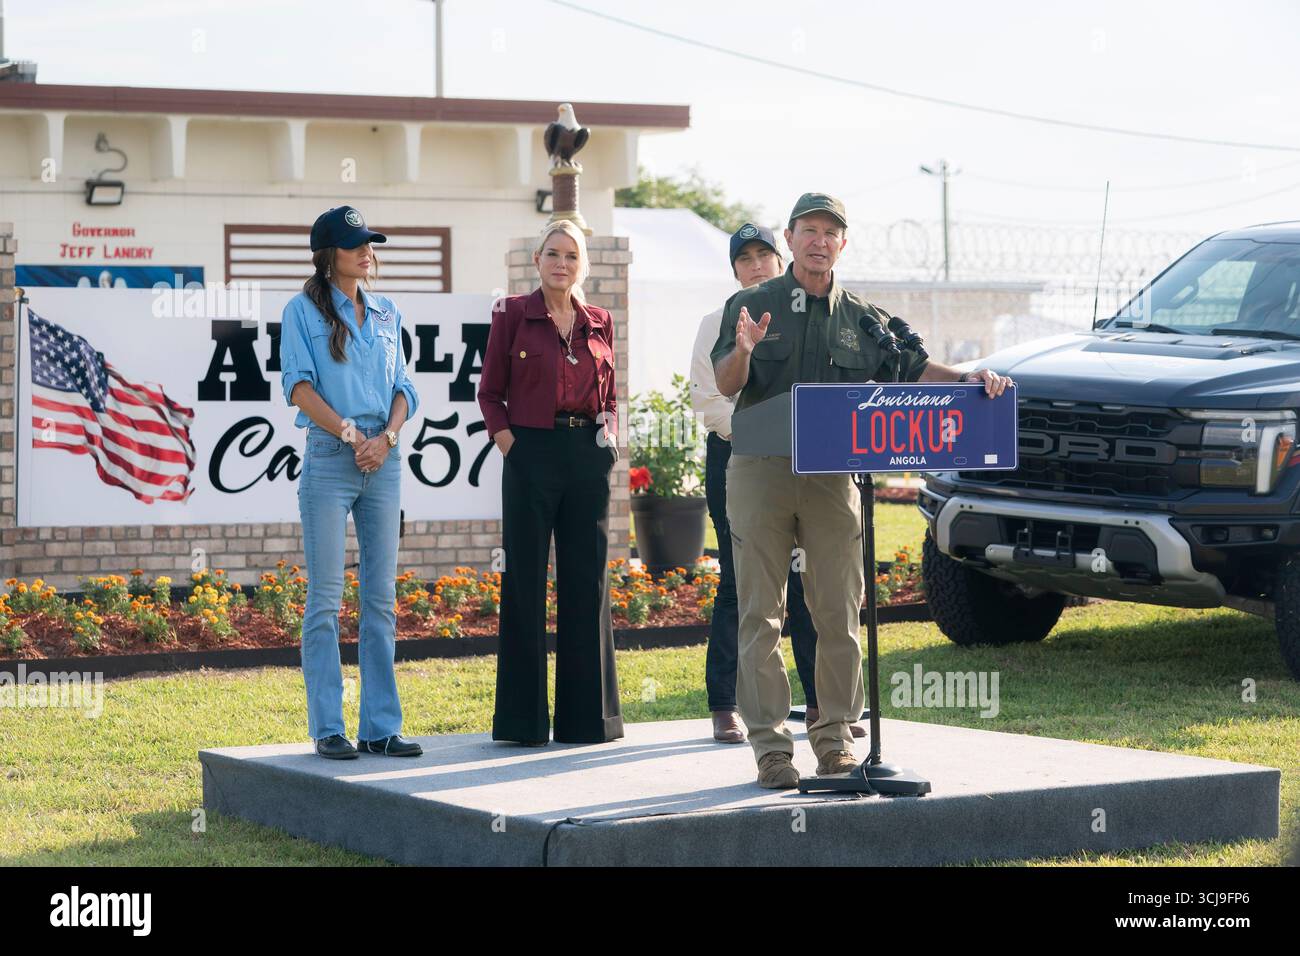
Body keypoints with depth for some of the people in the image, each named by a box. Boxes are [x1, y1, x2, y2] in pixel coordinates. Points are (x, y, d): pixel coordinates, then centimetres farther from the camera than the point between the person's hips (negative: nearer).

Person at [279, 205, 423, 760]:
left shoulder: (386, 315, 15)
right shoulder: (303, 311, 1)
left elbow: (403, 389, 12)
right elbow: (299, 386, -8)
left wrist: (387, 435, -6)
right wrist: (349, 433, -16)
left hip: (383, 460, 5)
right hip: (329, 460, -5)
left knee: (381, 598, 5)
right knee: (326, 599, -5)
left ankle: (380, 727, 8)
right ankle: (327, 729, -2)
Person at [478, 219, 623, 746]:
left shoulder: (598, 323, 11)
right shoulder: (513, 314, 1)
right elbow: (490, 391, 3)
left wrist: (609, 436, 4)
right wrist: (507, 442, -7)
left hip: (588, 455, 4)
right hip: (532, 452, -3)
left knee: (587, 581, 5)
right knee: (525, 582, -1)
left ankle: (587, 713, 12)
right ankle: (524, 717, 4)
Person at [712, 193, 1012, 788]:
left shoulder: (863, 318, 12)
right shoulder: (751, 305, 4)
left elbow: (913, 368, 7)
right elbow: (726, 386, -5)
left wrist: (968, 378, -11)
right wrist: (743, 351, -28)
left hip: (833, 473, 2)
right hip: (760, 471, -2)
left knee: (839, 615, 3)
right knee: (760, 615, -2)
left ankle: (835, 736, 11)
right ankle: (770, 744, 0)